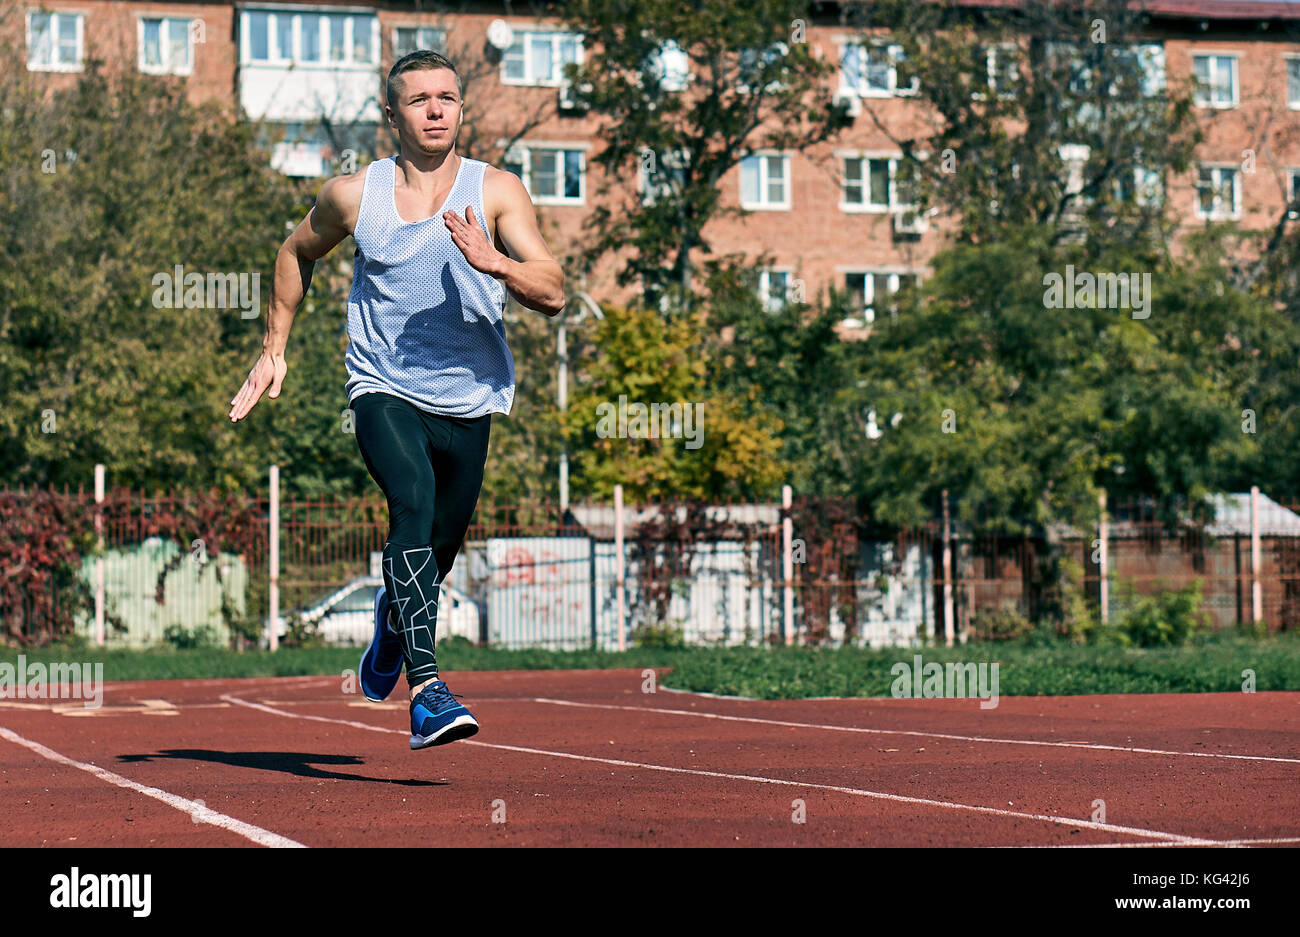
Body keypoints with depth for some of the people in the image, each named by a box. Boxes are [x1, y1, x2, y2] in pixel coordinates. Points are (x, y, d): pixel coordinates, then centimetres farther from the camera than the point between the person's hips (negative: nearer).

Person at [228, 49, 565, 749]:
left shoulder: (497, 192, -4)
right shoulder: (353, 195, -1)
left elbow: (553, 295, -13)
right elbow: (298, 252, 20)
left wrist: (493, 263, -31)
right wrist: (274, 348, 17)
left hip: (467, 400, 2)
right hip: (384, 391, -2)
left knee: (440, 545, 14)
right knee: (414, 503, -29)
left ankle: (393, 614, 53)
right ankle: (425, 692, -34)